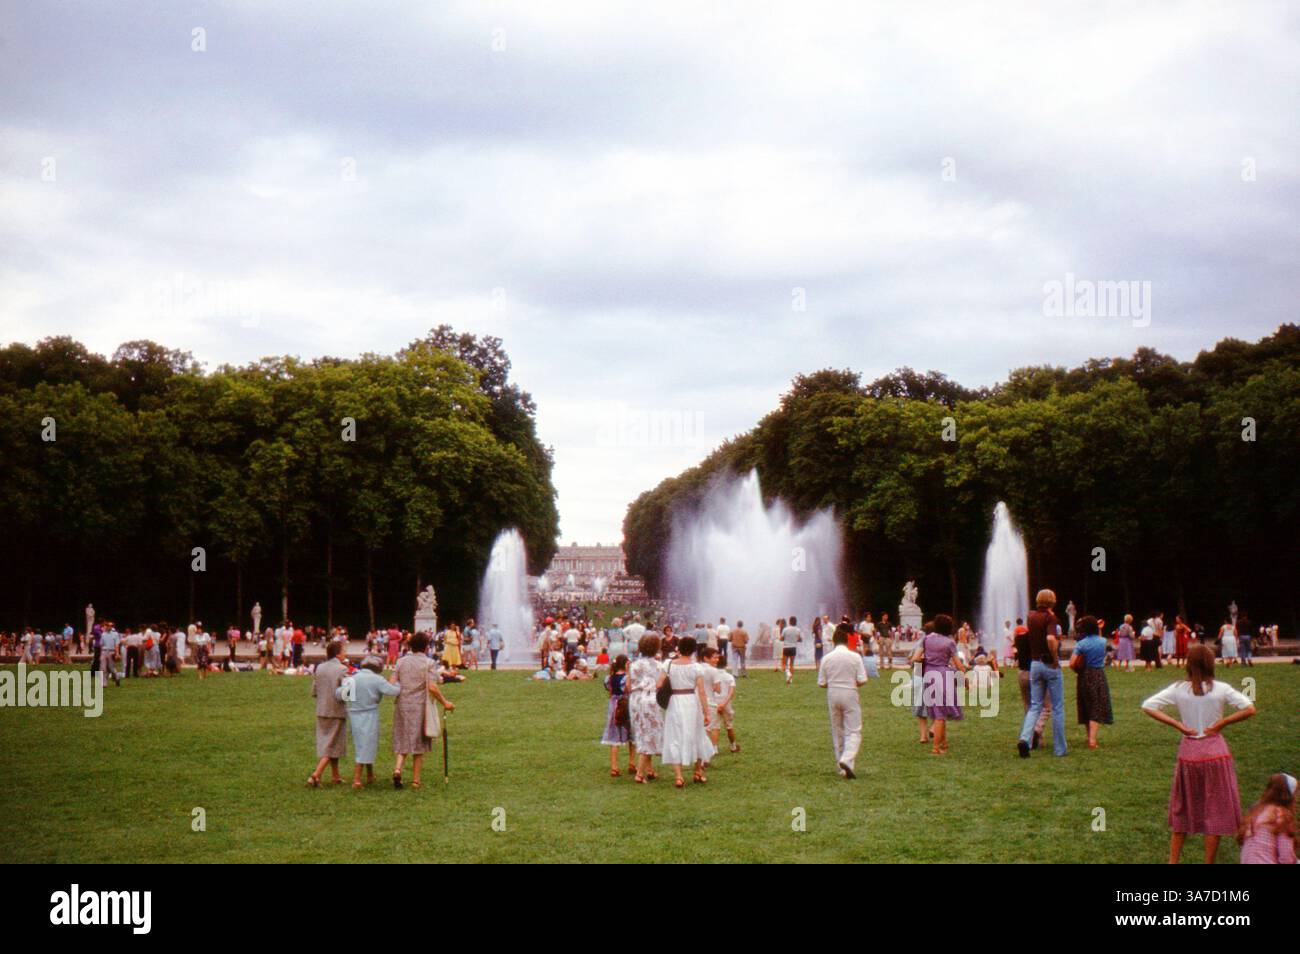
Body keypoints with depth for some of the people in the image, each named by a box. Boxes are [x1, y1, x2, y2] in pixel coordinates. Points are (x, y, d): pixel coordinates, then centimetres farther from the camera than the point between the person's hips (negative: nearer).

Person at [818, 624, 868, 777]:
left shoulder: (826, 658, -2)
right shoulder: (855, 657, -7)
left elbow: (821, 683, -1)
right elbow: (862, 680, -9)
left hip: (833, 695, 3)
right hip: (850, 694, -3)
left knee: (837, 732, 12)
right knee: (854, 731, -1)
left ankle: (842, 769, 15)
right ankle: (847, 760, -24)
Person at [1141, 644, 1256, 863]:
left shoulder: (1178, 689, -3)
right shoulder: (1221, 689, -8)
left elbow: (1147, 706, -7)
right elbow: (1249, 709, -12)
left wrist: (1178, 725, -5)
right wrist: (1222, 723, -6)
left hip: (1188, 752, 2)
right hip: (1215, 753, -2)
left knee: (1181, 809, 16)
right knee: (1215, 811, 8)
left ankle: (1173, 860, 18)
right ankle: (1209, 862, 10)